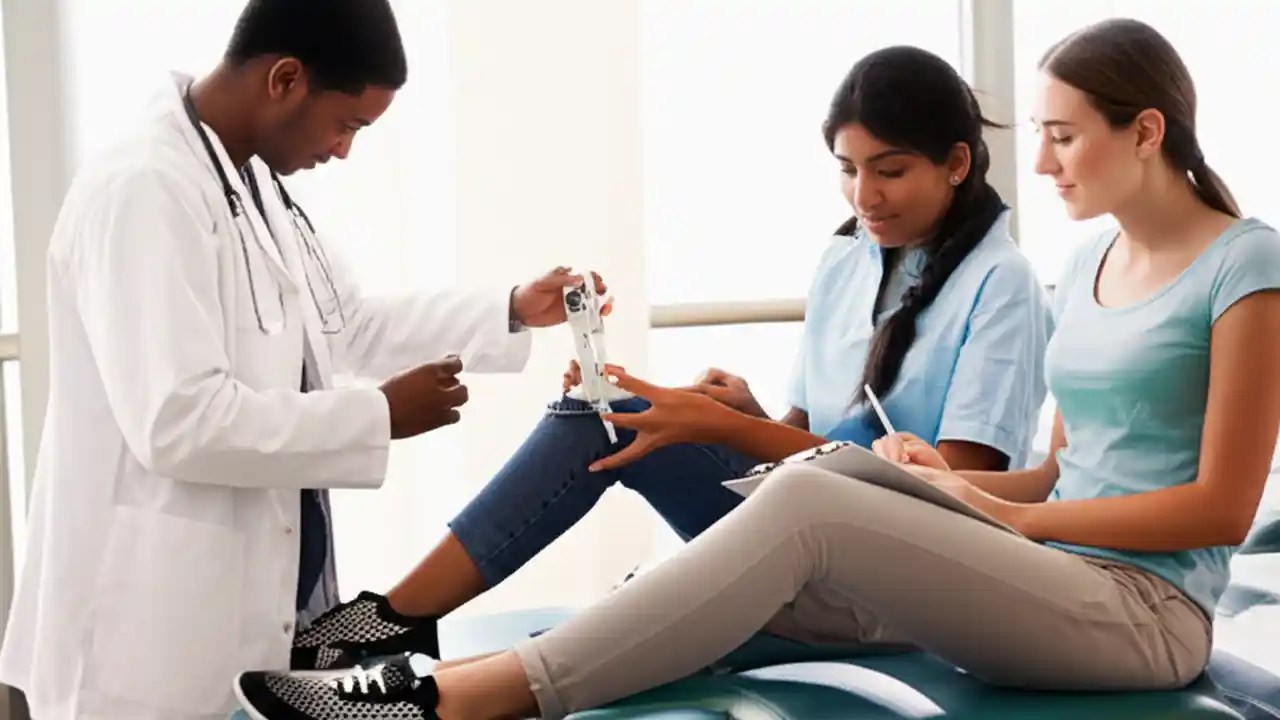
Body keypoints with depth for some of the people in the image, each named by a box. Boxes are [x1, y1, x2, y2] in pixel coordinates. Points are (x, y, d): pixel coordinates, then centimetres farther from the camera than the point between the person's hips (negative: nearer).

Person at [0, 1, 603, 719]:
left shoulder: (256, 183, 9)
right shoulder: (142, 190, -21)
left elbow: (350, 323, 20)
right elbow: (176, 422, -27)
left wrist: (512, 311, 12)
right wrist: (381, 415, -20)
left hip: (260, 590, 9)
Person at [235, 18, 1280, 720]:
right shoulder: (1089, 267, 19)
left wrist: (1009, 513, -8)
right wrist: (948, 477, 2)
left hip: (1149, 610, -7)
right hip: (1046, 579, 7)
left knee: (804, 503, -27)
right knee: (757, 585, -15)